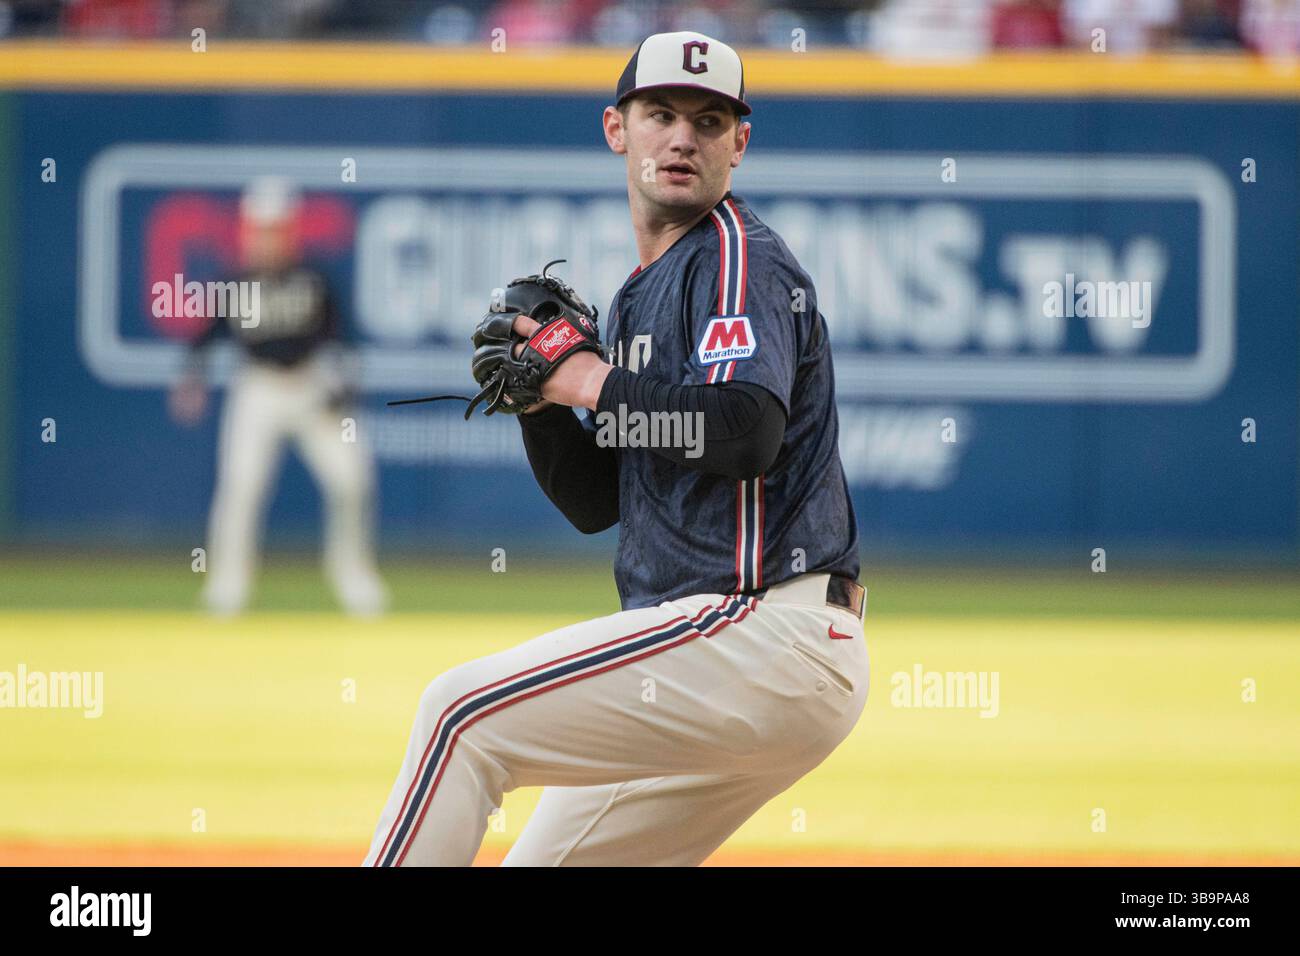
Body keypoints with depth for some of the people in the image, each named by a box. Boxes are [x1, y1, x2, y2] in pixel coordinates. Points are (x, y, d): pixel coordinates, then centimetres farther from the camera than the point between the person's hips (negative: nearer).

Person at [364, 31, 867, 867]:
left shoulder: (740, 258, -7)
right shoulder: (644, 294, 23)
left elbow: (747, 430, -25)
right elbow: (596, 503, 22)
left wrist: (593, 384, -12)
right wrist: (540, 392, 4)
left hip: (767, 633, -10)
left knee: (463, 712, -13)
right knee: (547, 858, 14)